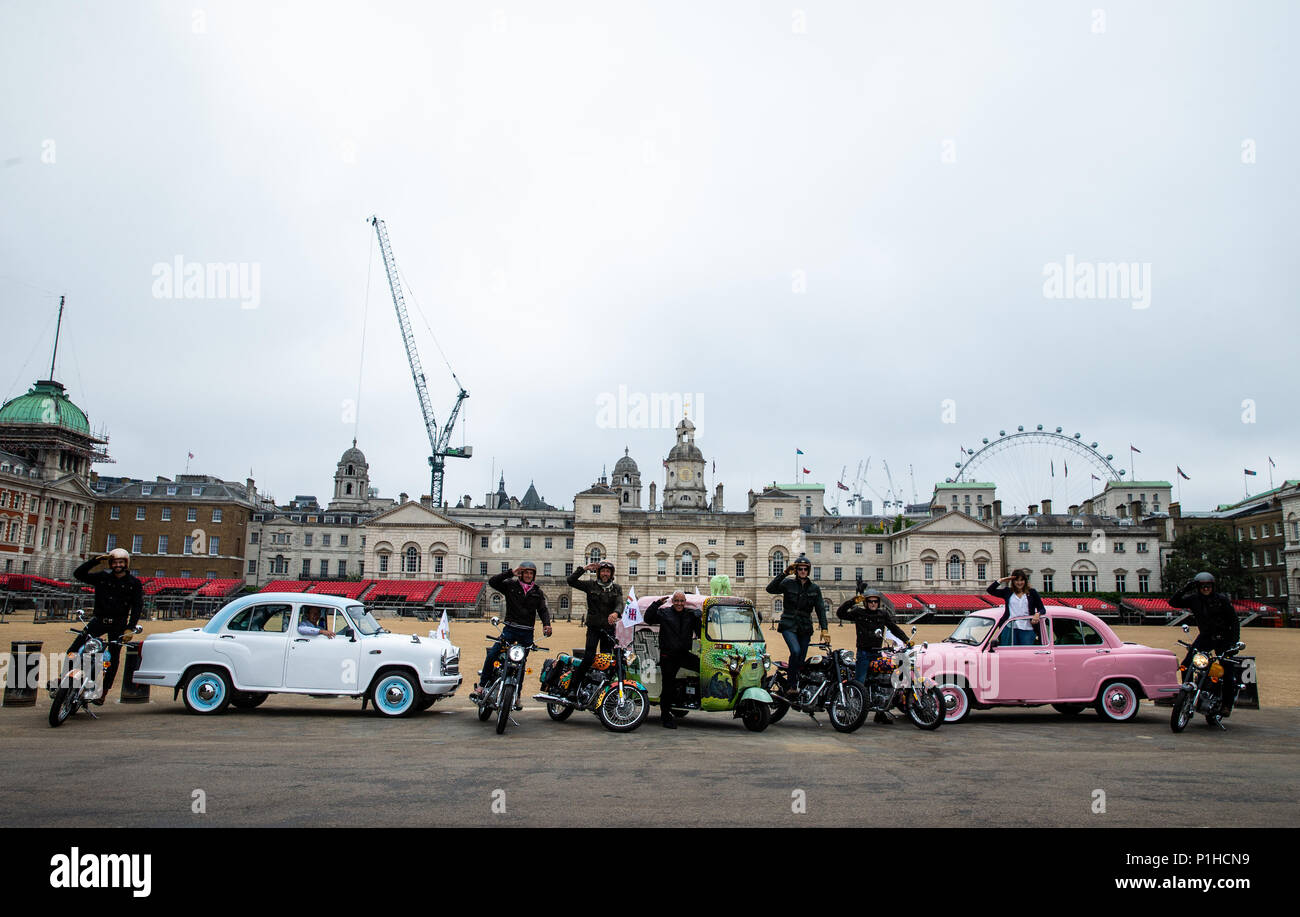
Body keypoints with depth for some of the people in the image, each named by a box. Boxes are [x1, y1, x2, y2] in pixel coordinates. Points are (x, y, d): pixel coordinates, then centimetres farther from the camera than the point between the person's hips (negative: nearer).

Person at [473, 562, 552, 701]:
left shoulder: (537, 591, 11)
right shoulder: (511, 585, 4)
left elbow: (543, 610, 8)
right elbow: (492, 582, -7)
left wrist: (546, 624, -12)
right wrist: (511, 572, -11)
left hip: (527, 633, 2)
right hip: (510, 629, -2)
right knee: (492, 655, -13)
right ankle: (481, 686, -4)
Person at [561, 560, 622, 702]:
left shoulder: (617, 588, 12)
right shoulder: (590, 586, 7)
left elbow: (620, 603, -6)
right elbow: (570, 580, -2)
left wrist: (616, 613, -28)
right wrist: (584, 569, -7)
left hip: (609, 628, 3)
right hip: (593, 628, -2)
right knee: (589, 657, -18)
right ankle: (573, 687, -14)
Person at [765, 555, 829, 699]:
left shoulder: (814, 588, 9)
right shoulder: (788, 583, 1)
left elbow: (820, 609, 5)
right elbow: (770, 589, -14)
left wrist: (824, 629, -6)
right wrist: (784, 573, -18)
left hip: (805, 627, 3)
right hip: (788, 625, -3)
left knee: (801, 660, 4)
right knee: (796, 651, -26)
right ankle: (792, 686, -17)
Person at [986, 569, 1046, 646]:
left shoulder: (1032, 593, 11)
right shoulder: (1007, 592, 13)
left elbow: (1042, 609, 10)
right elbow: (990, 590, 7)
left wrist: (1037, 614, -12)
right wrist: (1002, 580, 3)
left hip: (1027, 629, -1)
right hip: (1011, 629, 1)